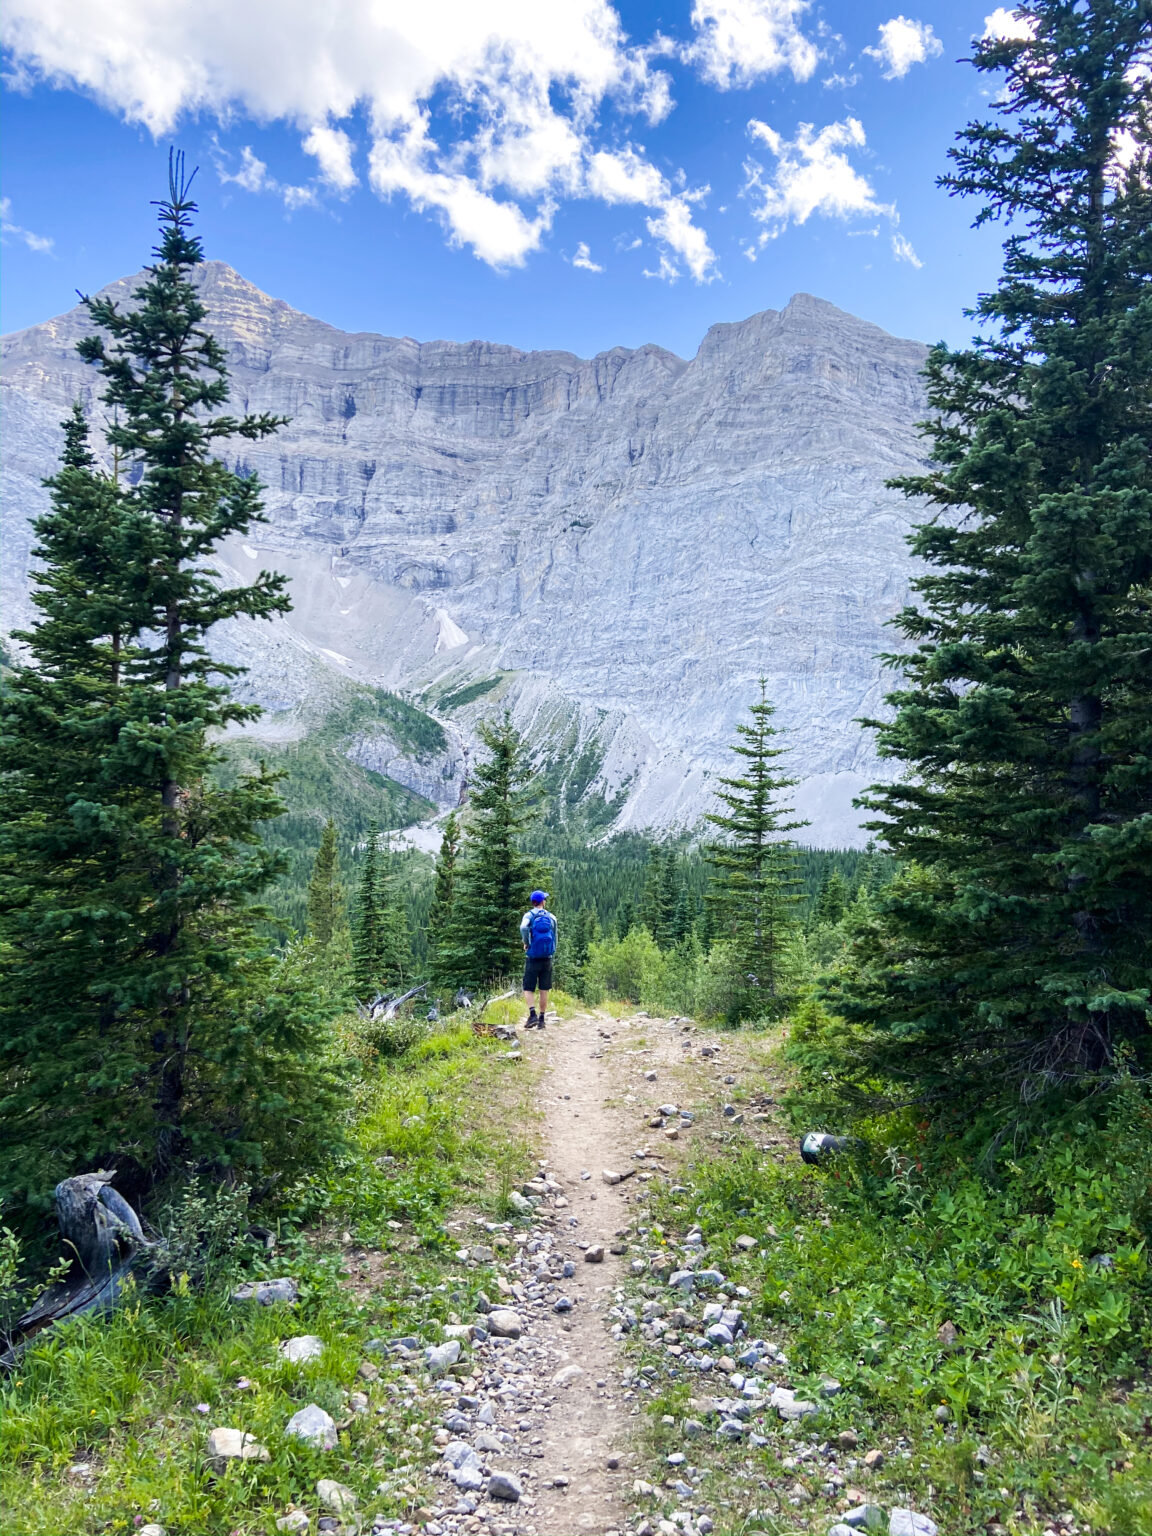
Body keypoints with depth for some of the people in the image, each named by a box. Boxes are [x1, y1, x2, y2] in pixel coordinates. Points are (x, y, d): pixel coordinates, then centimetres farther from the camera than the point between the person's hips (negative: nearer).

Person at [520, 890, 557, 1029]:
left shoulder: (529, 915, -2)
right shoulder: (551, 917, 7)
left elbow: (523, 928, -24)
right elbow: (555, 938, 9)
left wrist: (526, 943, -10)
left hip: (532, 958, -2)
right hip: (547, 958, 3)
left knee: (528, 989, 1)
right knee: (544, 990, 8)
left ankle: (532, 1013, -20)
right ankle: (542, 1019, 9)